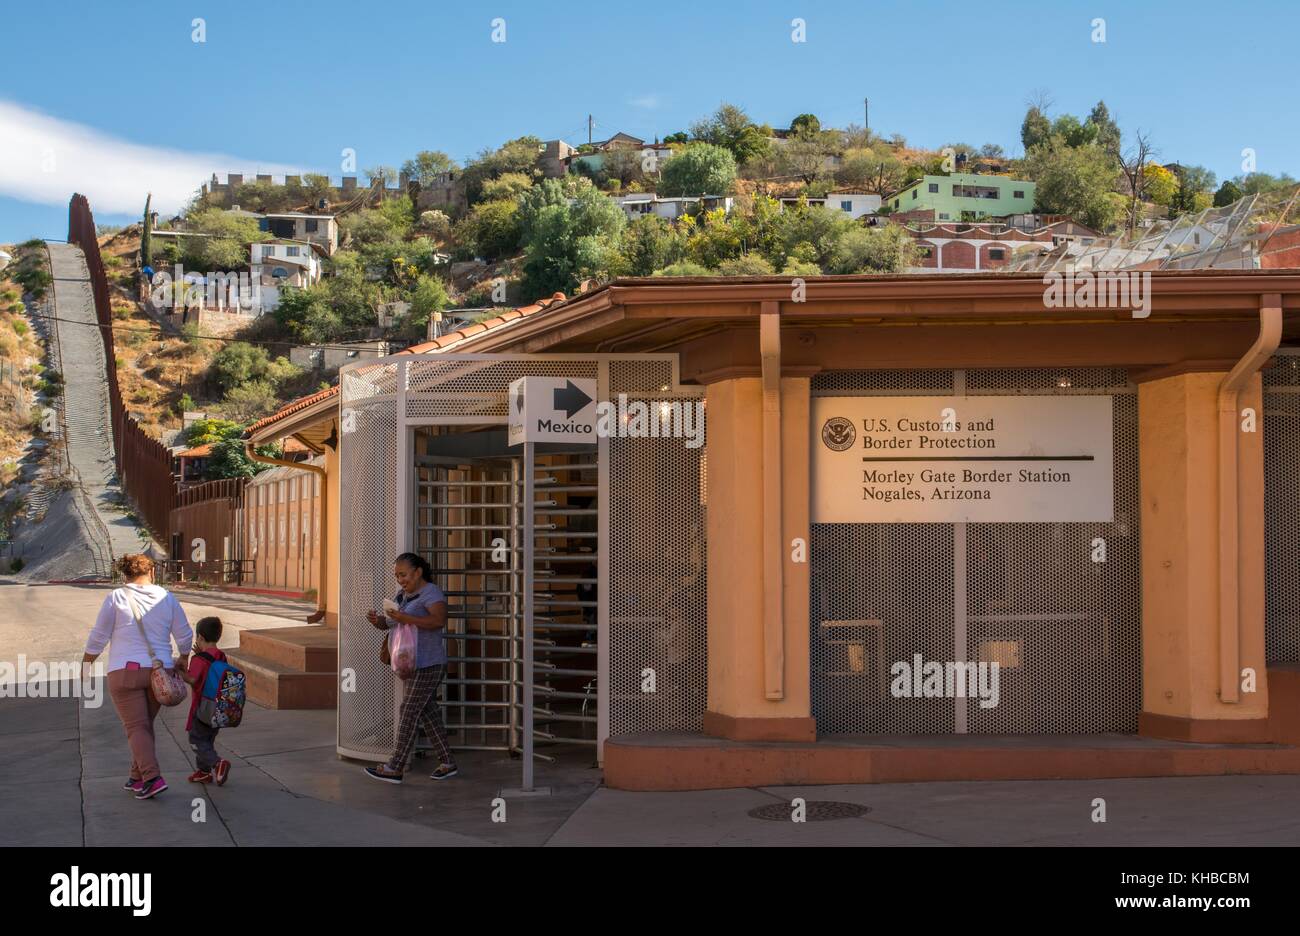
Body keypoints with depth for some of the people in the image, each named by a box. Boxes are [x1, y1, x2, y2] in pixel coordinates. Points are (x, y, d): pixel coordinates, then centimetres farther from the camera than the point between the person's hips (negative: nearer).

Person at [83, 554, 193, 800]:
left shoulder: (116, 598, -5)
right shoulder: (167, 598, 4)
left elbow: (98, 637, -1)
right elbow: (185, 636, 8)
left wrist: (85, 664, 12)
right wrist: (183, 659, 26)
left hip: (126, 671, -4)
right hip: (159, 670, 4)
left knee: (137, 728, -3)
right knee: (144, 725, 17)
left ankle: (153, 778, -18)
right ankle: (137, 778, 21)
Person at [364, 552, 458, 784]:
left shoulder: (431, 593, -12)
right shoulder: (403, 596, 16)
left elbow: (439, 620, -28)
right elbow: (389, 624, 16)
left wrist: (407, 619, -32)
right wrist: (377, 620, -7)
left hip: (428, 664, -9)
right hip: (413, 663, 9)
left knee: (409, 712, -8)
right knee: (427, 712, 11)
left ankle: (395, 768, -6)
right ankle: (447, 763, 18)